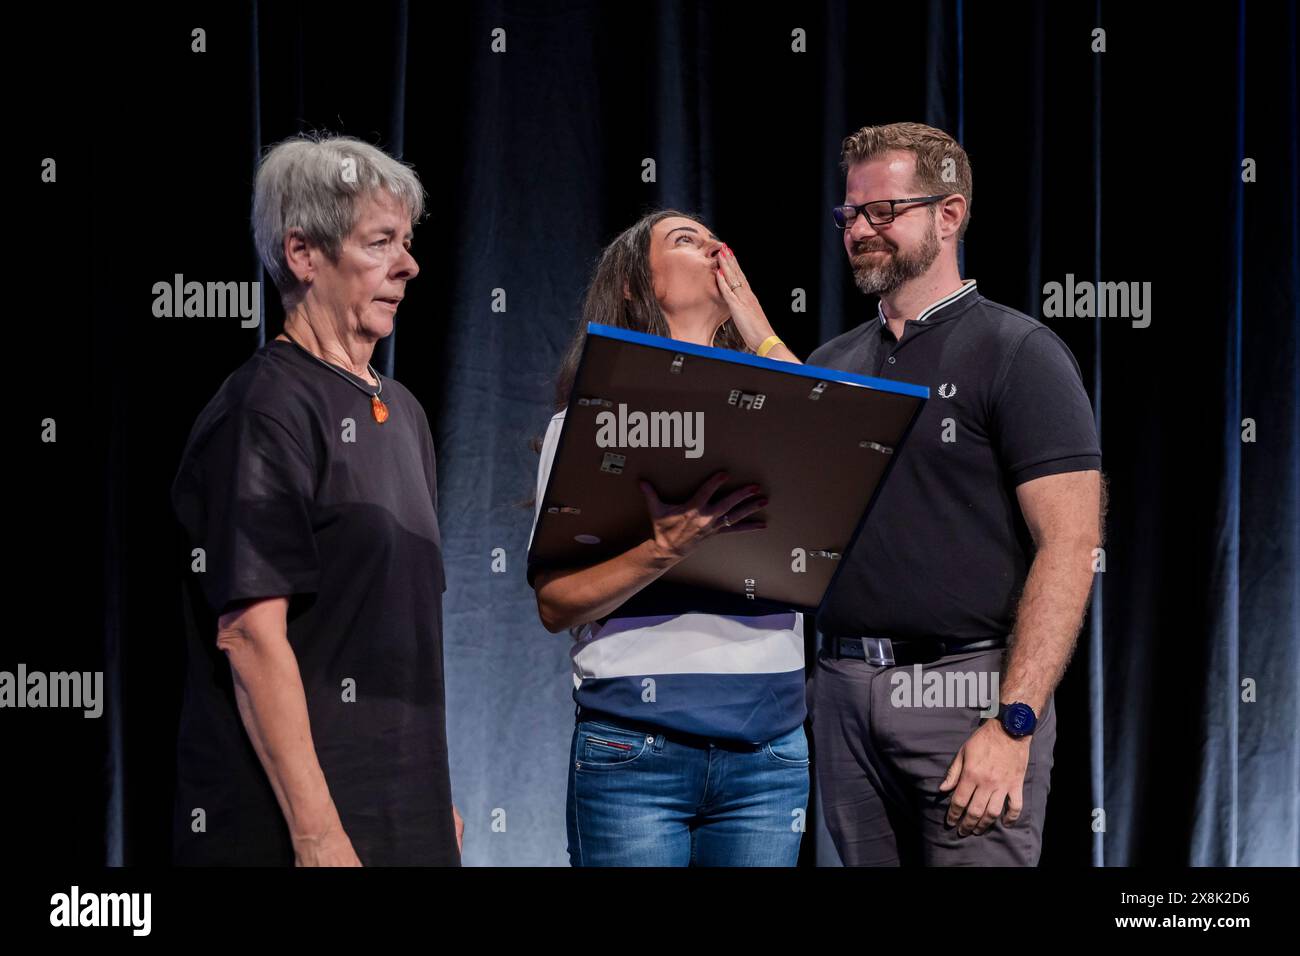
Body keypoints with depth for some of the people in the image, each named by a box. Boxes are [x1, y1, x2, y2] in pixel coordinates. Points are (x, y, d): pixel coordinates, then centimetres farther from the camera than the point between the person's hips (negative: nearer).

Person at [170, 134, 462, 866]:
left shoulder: (401, 413, 15)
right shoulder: (263, 413, -12)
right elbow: (251, 634, -19)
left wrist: (438, 798, 17)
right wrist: (317, 832, -23)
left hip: (406, 817, 8)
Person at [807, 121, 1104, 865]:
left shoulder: (1018, 353, -4)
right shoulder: (833, 364, 15)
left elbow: (1070, 546, -12)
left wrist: (1013, 723, -20)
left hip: (967, 688, -6)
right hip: (844, 689, 6)